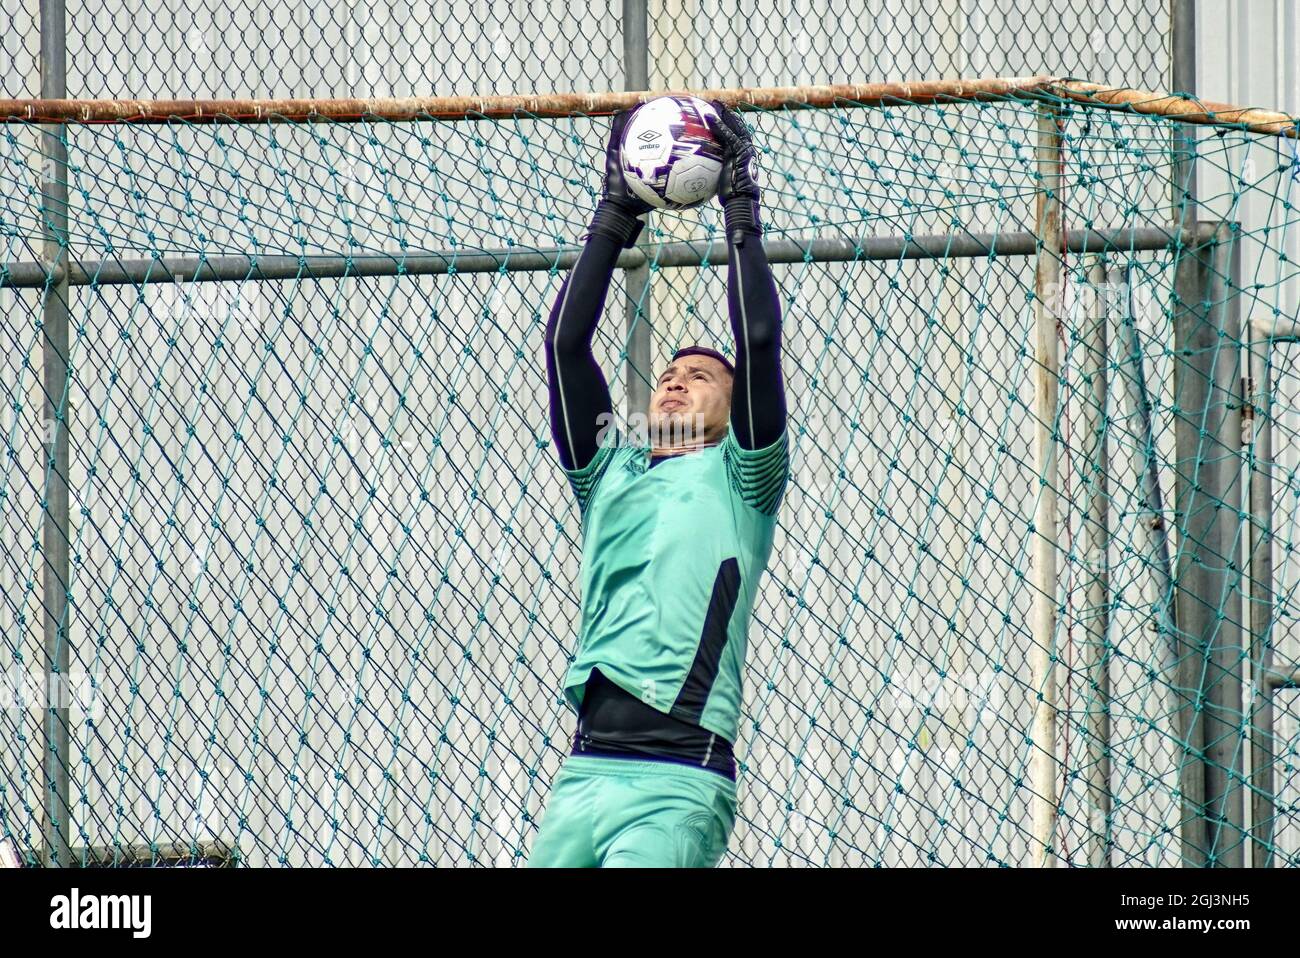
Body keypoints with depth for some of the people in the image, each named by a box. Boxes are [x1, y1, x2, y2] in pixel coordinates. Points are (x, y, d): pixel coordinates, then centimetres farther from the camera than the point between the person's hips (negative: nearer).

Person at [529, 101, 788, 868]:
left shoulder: (740, 476, 12)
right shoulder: (610, 473, 23)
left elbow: (759, 342, 1)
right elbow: (567, 343, 18)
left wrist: (741, 211, 8)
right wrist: (616, 216, 19)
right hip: (584, 770, 5)